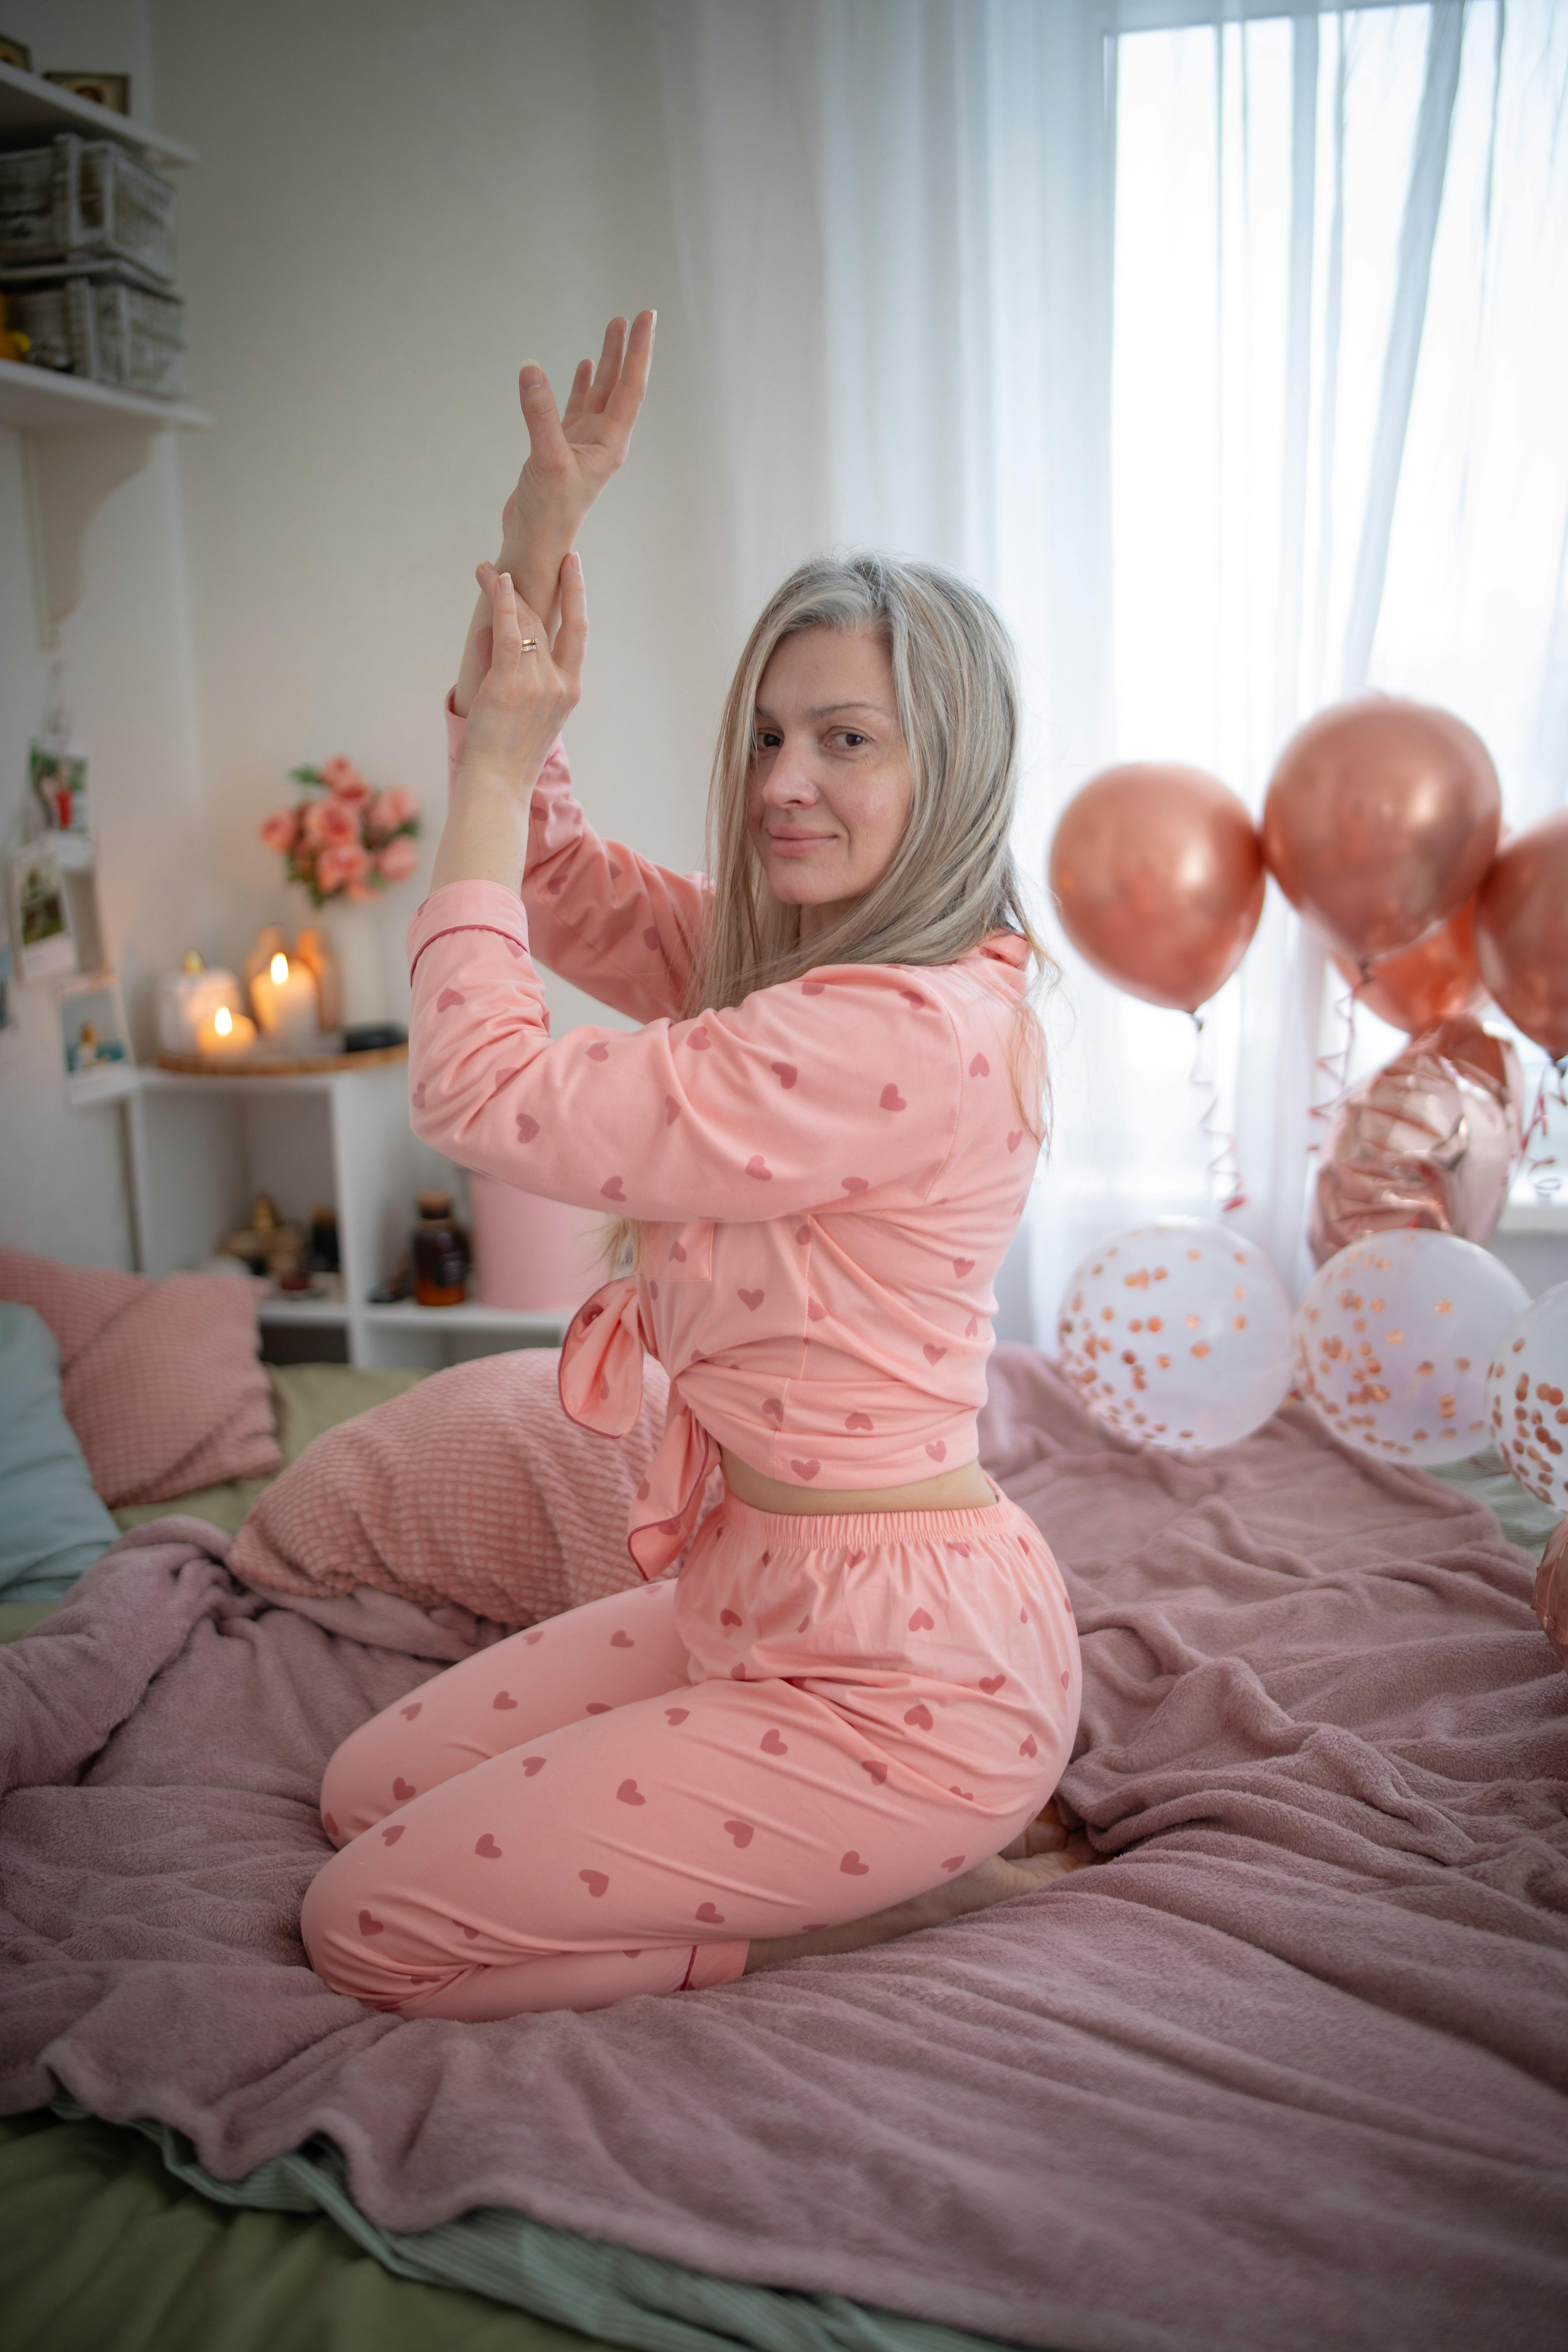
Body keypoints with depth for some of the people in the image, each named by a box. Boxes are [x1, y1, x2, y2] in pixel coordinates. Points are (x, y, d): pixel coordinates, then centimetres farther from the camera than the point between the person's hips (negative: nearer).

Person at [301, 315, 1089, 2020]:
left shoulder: (910, 1030, -26)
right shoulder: (779, 961, 4)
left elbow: (481, 1089, -24)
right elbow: (554, 875, 12)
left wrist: (493, 768, -12)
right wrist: (541, 541, 3)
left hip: (895, 1667, -9)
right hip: (754, 1595, 10)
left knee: (369, 1928, -2)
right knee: (365, 1793, 18)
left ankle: (929, 1878, 5)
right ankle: (904, 1832, 19)